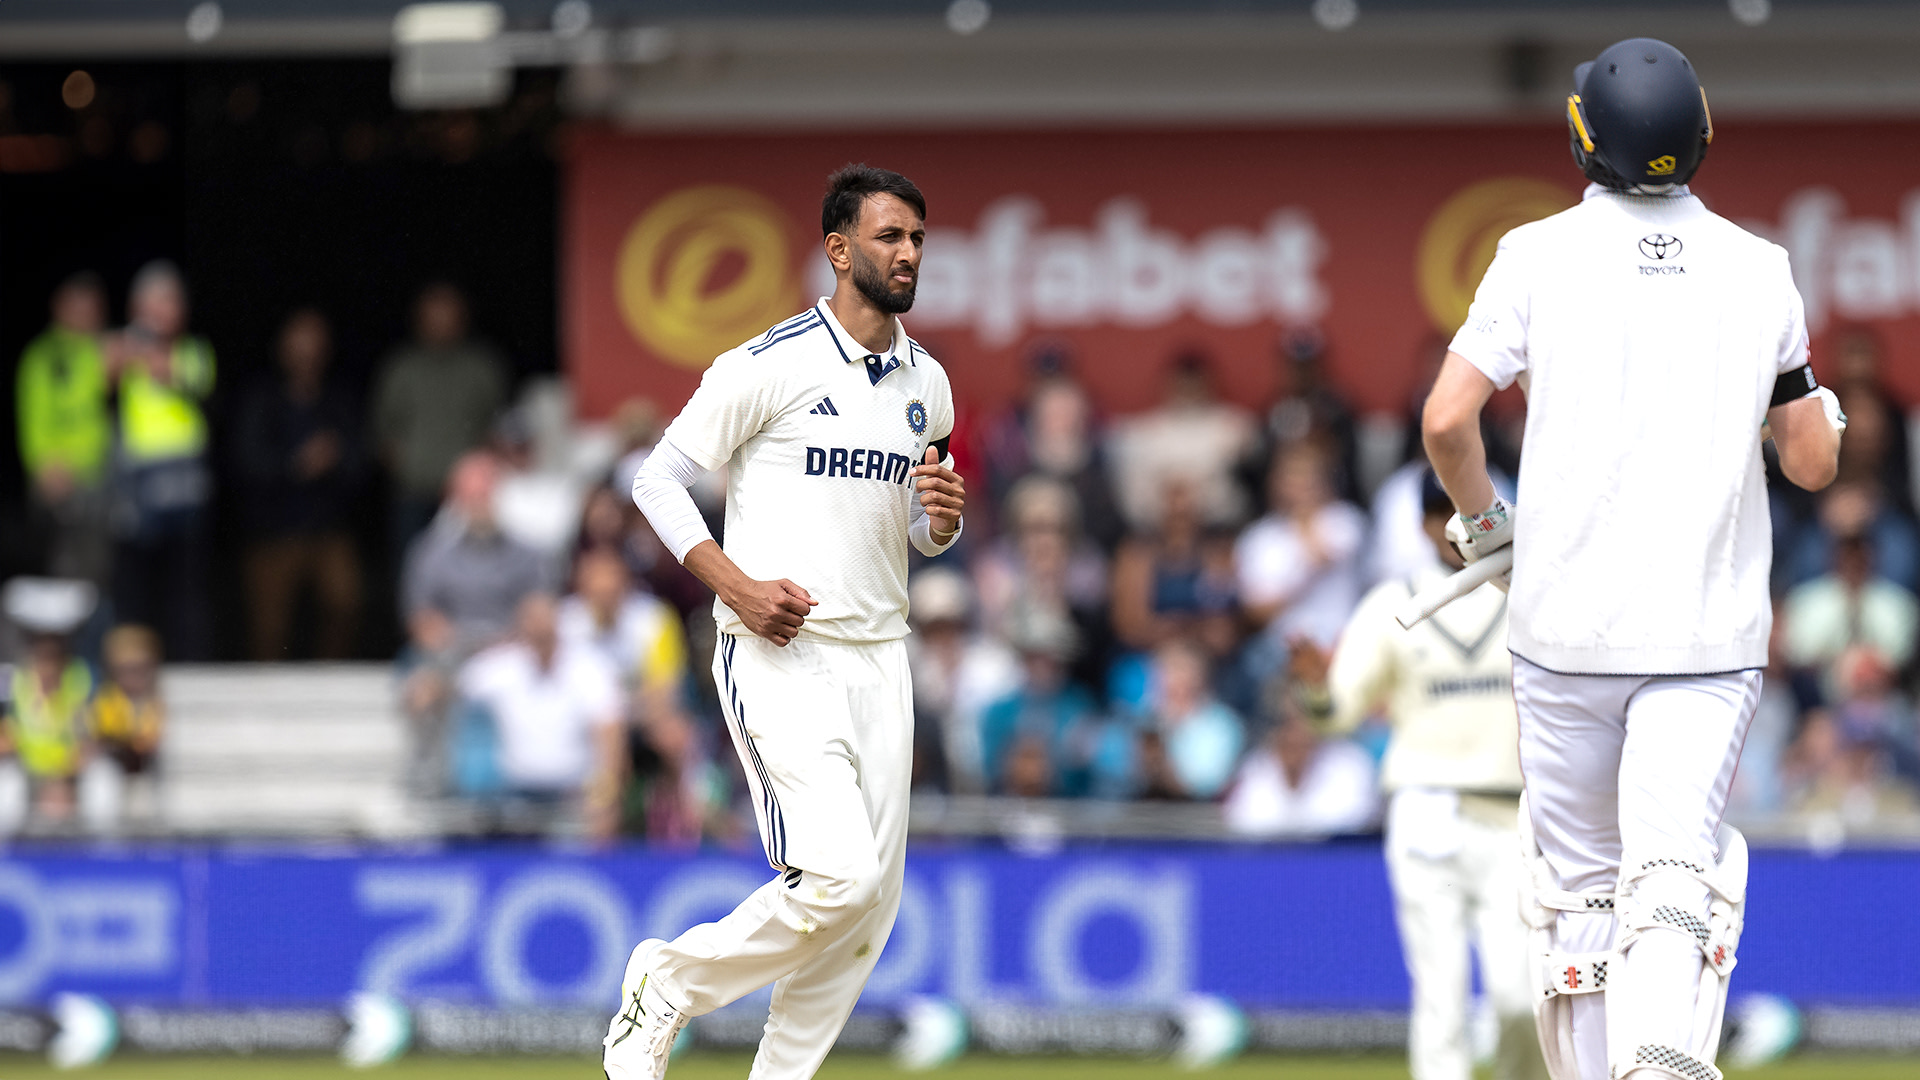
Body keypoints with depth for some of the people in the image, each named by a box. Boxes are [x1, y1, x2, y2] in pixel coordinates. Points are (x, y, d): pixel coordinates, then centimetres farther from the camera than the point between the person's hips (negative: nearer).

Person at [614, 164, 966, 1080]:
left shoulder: (928, 384, 13)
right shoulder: (769, 366, -8)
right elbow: (659, 480, -4)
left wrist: (944, 519, -1)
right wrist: (738, 585, -17)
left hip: (879, 659, 7)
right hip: (778, 655, -7)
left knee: (874, 902, 2)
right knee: (838, 877, -19)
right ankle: (667, 984, 4)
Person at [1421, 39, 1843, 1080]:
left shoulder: (1541, 254, -2)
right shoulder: (1760, 270, 3)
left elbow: (1447, 418, -10)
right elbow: (1813, 461, 6)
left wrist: (1480, 515, 10)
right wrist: (1820, 406, 29)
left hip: (1567, 628, 0)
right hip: (1709, 634, 0)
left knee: (1580, 879, 14)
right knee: (1677, 878, -10)